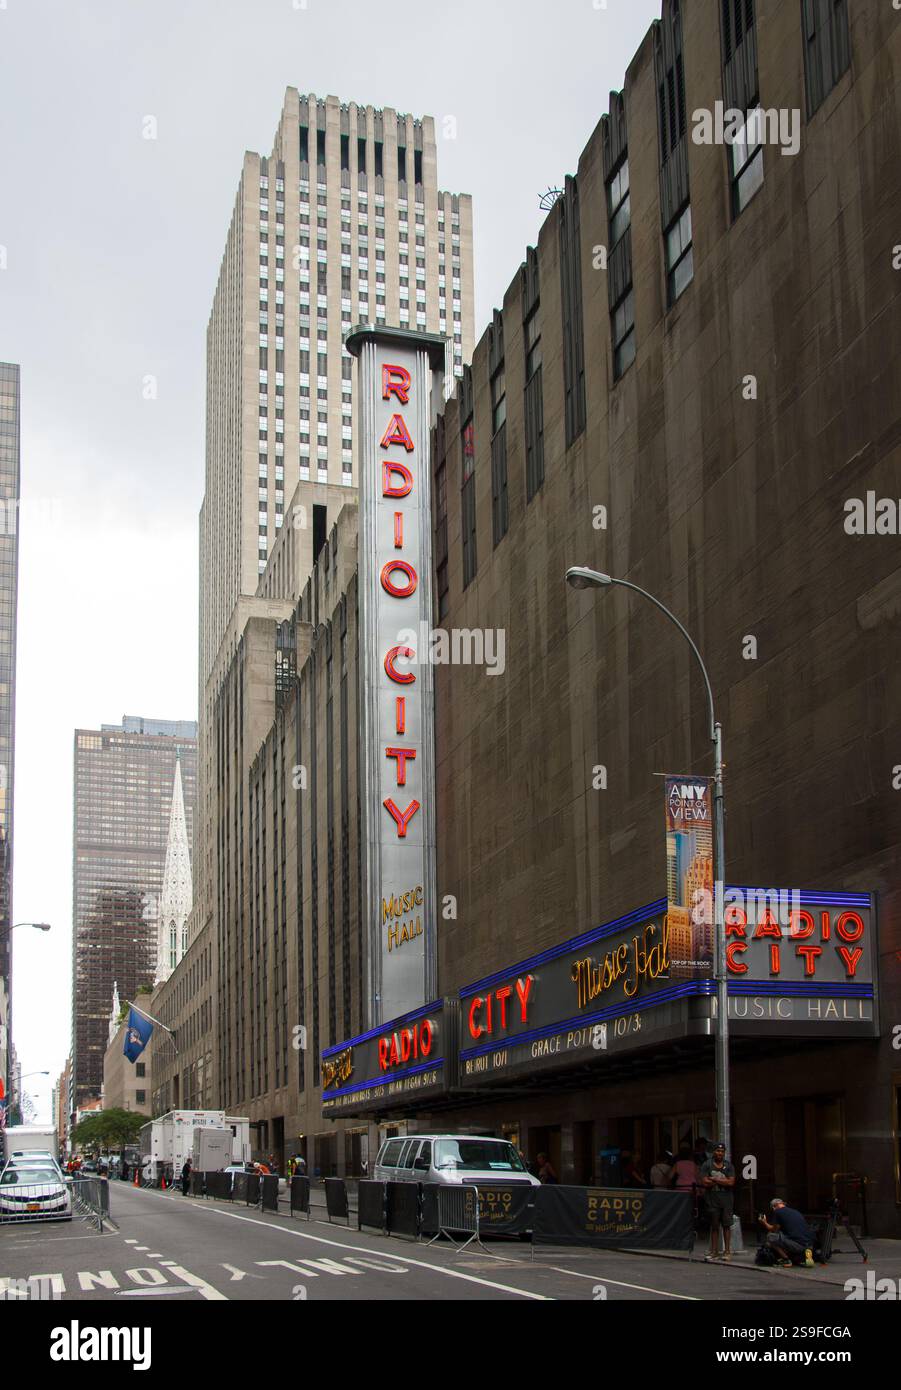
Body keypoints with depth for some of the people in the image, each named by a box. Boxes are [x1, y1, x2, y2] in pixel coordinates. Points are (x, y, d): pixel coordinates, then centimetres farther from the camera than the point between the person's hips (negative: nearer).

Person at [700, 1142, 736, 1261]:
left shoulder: (728, 1165, 6)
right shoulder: (706, 1165, 3)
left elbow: (731, 1182, -7)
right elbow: (704, 1182, -8)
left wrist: (714, 1179, -8)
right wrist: (722, 1181, -6)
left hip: (727, 1199, 0)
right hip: (712, 1199, 0)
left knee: (726, 1225, -1)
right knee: (714, 1226, 4)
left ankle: (727, 1251, 4)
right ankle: (714, 1252, 8)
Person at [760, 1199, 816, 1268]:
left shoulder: (777, 1212, 5)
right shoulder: (796, 1212, 27)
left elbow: (774, 1229, 11)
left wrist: (765, 1223, 29)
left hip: (798, 1244, -7)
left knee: (770, 1236, 2)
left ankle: (786, 1259, 0)